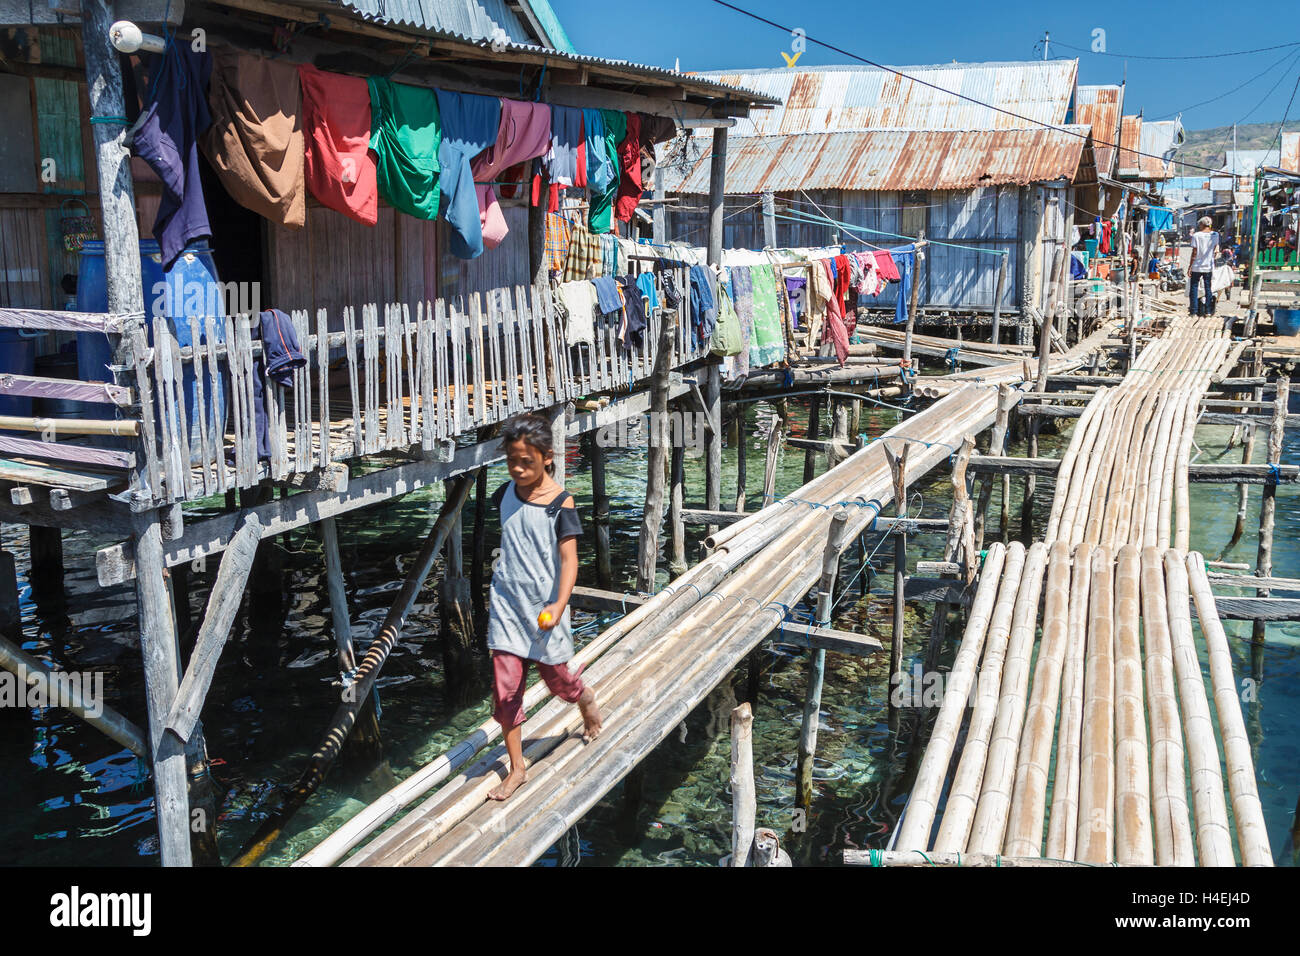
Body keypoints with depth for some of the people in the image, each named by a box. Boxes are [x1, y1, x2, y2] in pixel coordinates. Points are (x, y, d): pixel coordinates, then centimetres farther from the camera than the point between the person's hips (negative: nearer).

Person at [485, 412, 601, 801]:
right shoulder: (506, 494, 1)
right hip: (506, 604, 4)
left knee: (556, 678, 13)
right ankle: (516, 768, 12)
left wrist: (559, 605, -30)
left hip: (544, 607, -3)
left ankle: (585, 698, 49)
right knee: (505, 687, 0)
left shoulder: (560, 503, -14)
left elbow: (569, 559, -19)